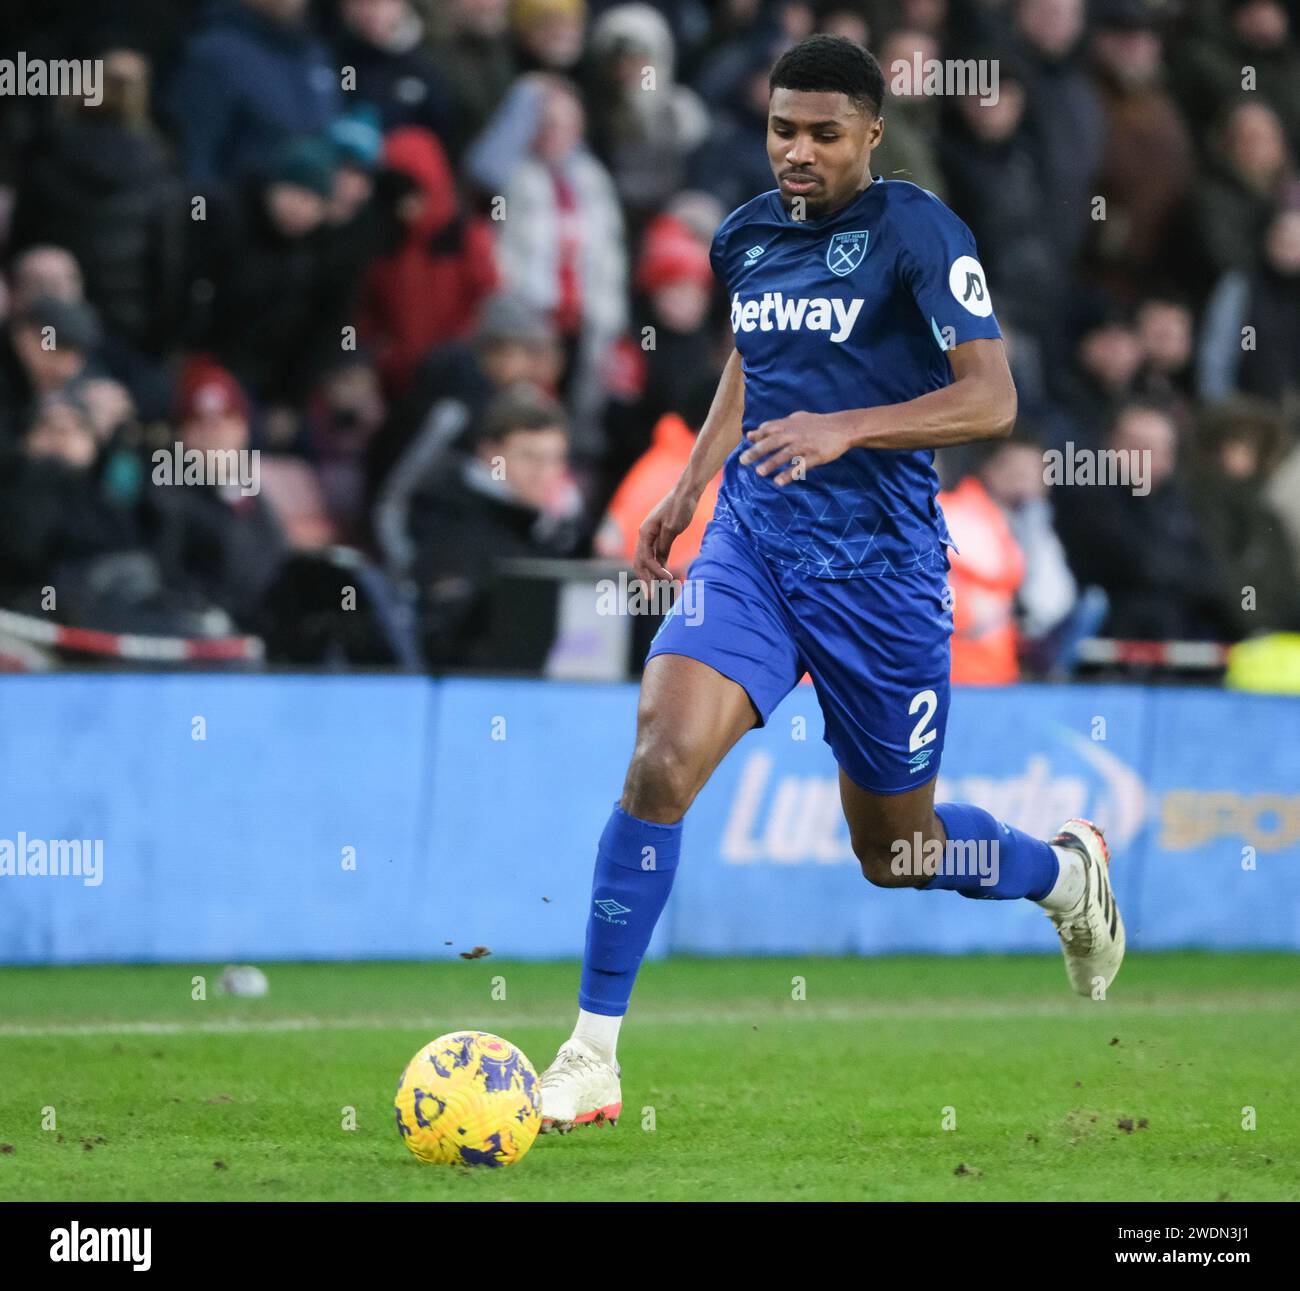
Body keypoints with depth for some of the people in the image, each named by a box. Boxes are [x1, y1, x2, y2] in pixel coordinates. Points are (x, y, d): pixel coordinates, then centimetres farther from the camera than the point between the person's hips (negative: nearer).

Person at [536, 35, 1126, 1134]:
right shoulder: (744, 238, 7)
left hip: (880, 566, -4)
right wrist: (690, 486, 19)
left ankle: (1067, 872, 46)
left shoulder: (916, 230, -10)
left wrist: (844, 429, -28)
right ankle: (592, 1054, -16)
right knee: (662, 758, -21)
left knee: (896, 849, 11)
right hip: (751, 545, 4)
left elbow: (990, 399, -17)